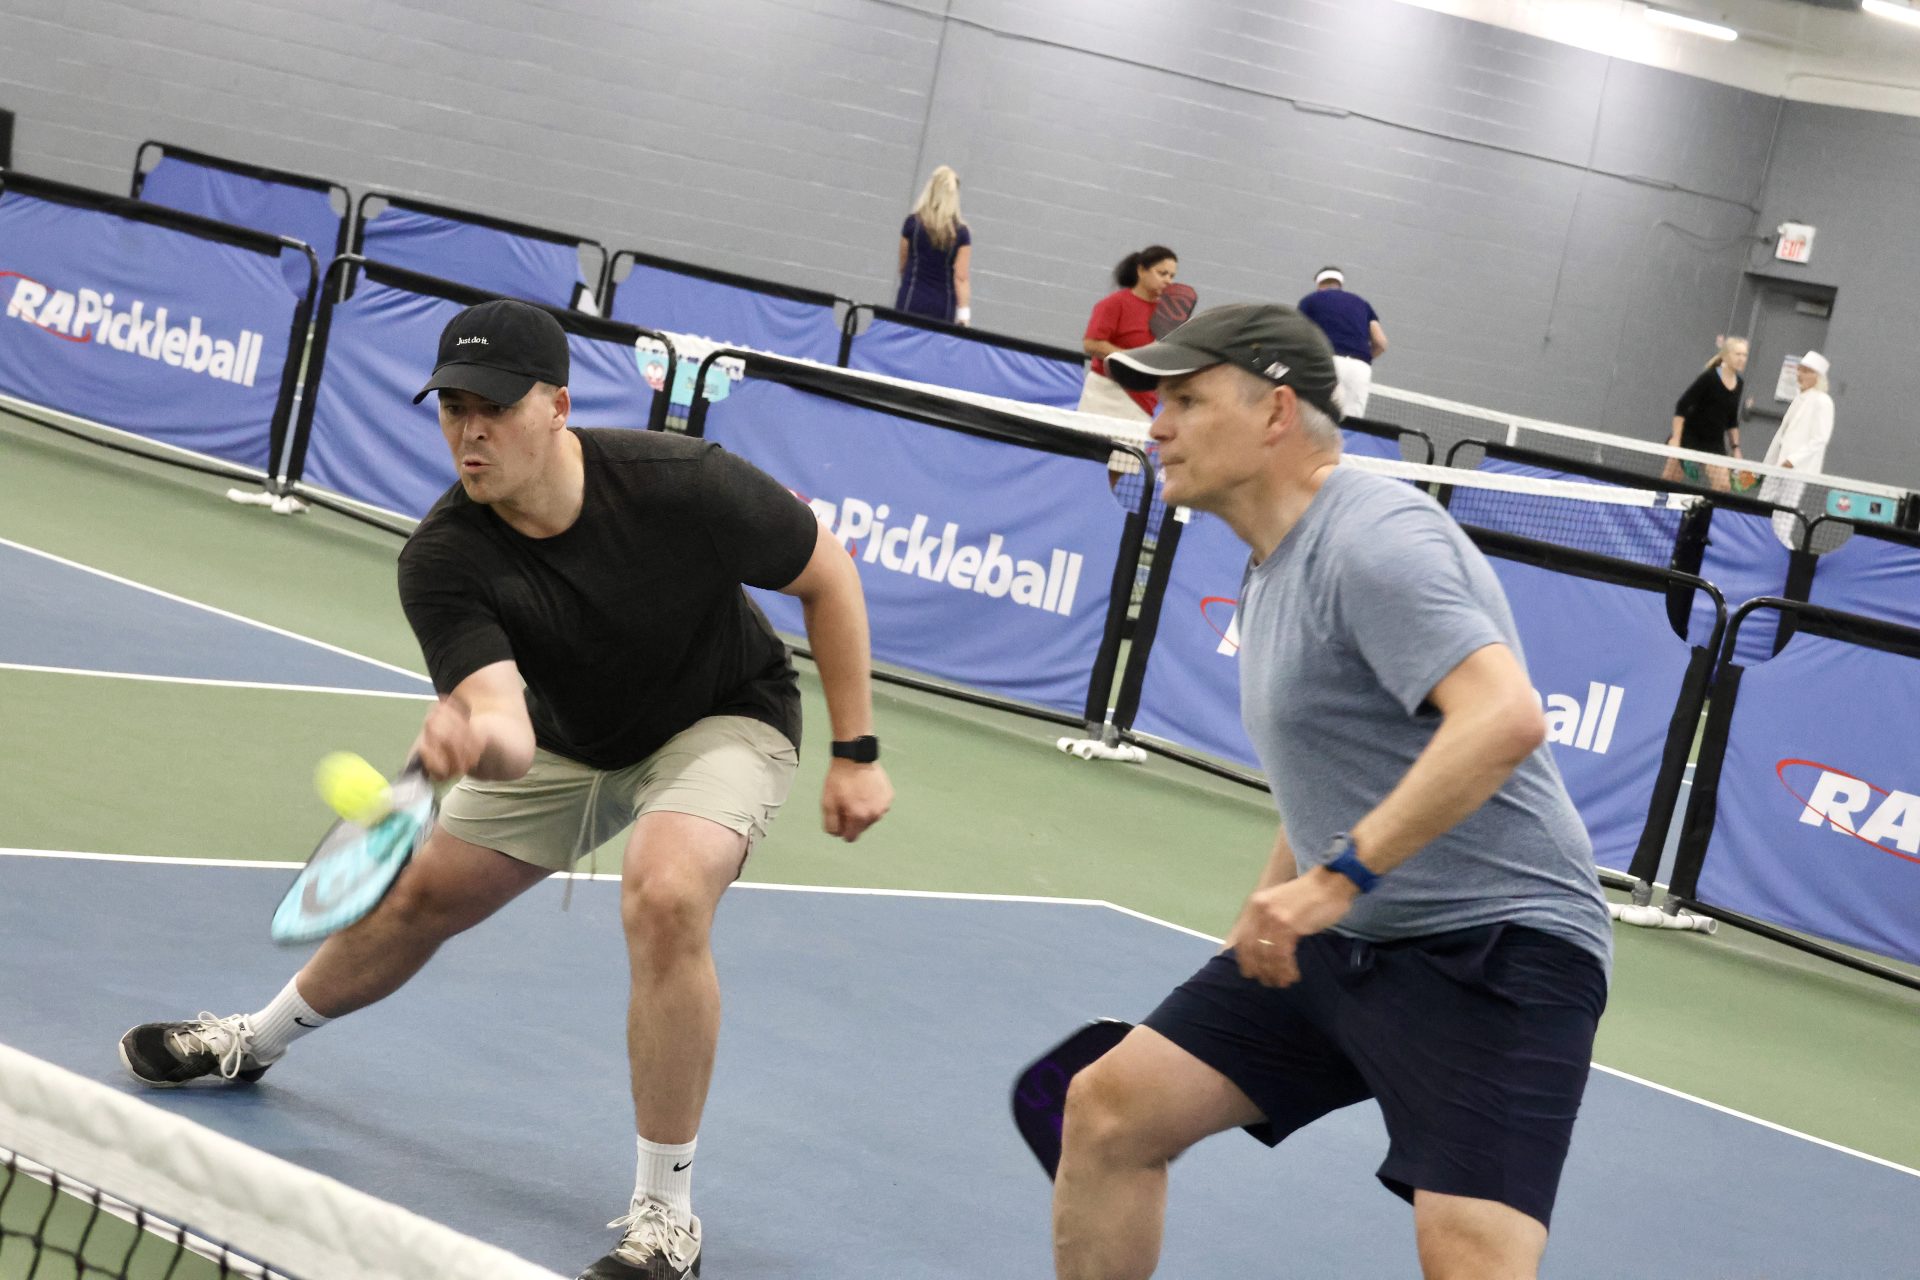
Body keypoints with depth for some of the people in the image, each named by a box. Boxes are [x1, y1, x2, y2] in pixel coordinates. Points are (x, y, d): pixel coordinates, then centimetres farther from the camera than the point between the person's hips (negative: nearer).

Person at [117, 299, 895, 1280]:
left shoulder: (681, 483, -34)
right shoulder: (440, 562, -28)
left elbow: (826, 573, -17)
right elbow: (508, 737, -39)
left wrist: (856, 750, -15)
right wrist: (476, 733, -65)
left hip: (723, 718, -4)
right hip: (570, 737, 4)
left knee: (663, 895, -31)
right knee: (424, 896, 13)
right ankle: (255, 1042, 46)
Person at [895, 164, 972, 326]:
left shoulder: (913, 223, 0)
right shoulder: (961, 233, 0)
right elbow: (961, 278, -6)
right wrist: (964, 316, -7)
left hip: (911, 304, -1)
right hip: (943, 307, 1)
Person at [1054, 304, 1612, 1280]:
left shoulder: (1374, 538, -18)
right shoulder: (1275, 567, 14)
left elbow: (1504, 718, -32)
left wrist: (1338, 879, -33)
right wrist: (1264, 933, 25)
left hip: (1493, 944, -10)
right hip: (1344, 942, 10)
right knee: (1111, 1107, 5)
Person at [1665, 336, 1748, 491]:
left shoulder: (1740, 384, 4)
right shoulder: (1709, 377, -15)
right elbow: (1681, 407, -16)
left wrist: (1735, 448, 13)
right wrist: (1675, 438, -21)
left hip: (1715, 444, 5)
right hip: (1689, 438, -5)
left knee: (1722, 487, -6)